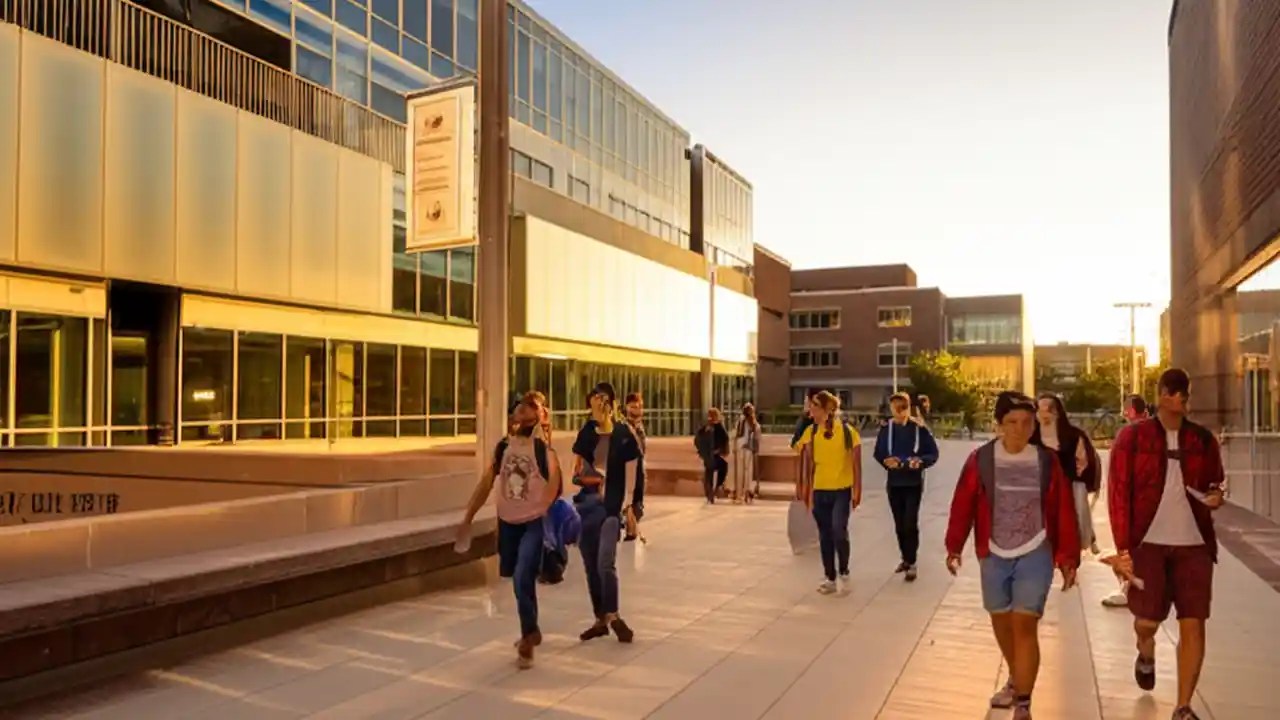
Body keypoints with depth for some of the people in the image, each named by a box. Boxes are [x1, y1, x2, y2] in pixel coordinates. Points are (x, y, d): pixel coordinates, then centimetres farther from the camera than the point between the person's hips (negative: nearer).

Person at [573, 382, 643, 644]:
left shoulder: (624, 435, -4)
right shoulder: (585, 436, 8)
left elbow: (631, 474, -5)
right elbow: (576, 471, 15)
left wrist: (627, 505, -11)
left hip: (612, 505, -5)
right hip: (586, 503, 5)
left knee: (606, 563, -15)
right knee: (591, 565, 8)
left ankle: (613, 616, 2)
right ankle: (600, 620, 19)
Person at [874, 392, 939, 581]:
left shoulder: (919, 428, -8)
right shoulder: (886, 429, -1)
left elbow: (933, 453, -4)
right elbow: (878, 453, 4)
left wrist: (921, 461, -23)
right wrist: (886, 461, -17)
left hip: (914, 483, -3)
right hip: (894, 483, 3)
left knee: (910, 524, -6)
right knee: (899, 524, 12)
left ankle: (912, 563, 4)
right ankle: (906, 559, 27)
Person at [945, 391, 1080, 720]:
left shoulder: (1047, 462, -2)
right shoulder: (981, 460, -4)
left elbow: (1064, 513, 0)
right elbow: (963, 505, -4)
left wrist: (1068, 557, -1)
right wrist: (954, 546, -9)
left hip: (1035, 555, -2)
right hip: (994, 555, 2)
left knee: (1024, 624, -9)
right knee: (1001, 622, 17)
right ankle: (1016, 679, 43)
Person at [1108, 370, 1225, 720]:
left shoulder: (1204, 440, 7)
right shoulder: (1132, 437, -2)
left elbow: (1214, 484, 20)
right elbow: (1119, 493, -5)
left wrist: (1215, 496, -6)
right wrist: (1122, 548, -10)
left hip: (1194, 544, 3)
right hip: (1148, 543, -2)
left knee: (1193, 624, 0)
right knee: (1148, 619, -1)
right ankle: (1146, 655, 37)